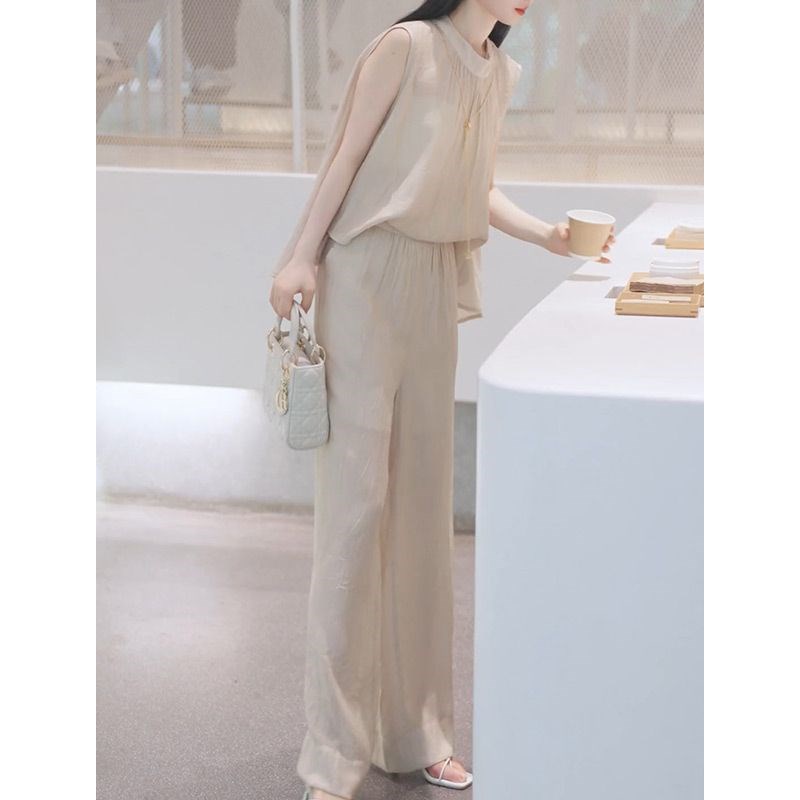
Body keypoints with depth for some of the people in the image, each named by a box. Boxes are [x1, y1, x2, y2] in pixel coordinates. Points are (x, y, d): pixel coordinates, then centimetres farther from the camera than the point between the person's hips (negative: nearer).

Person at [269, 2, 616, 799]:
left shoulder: (500, 73, 13)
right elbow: (345, 155, -7)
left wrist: (547, 235, 7)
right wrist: (300, 256, -12)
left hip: (437, 286, 7)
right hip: (366, 278, -7)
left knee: (423, 500, 9)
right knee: (357, 500, -7)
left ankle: (414, 730, 19)